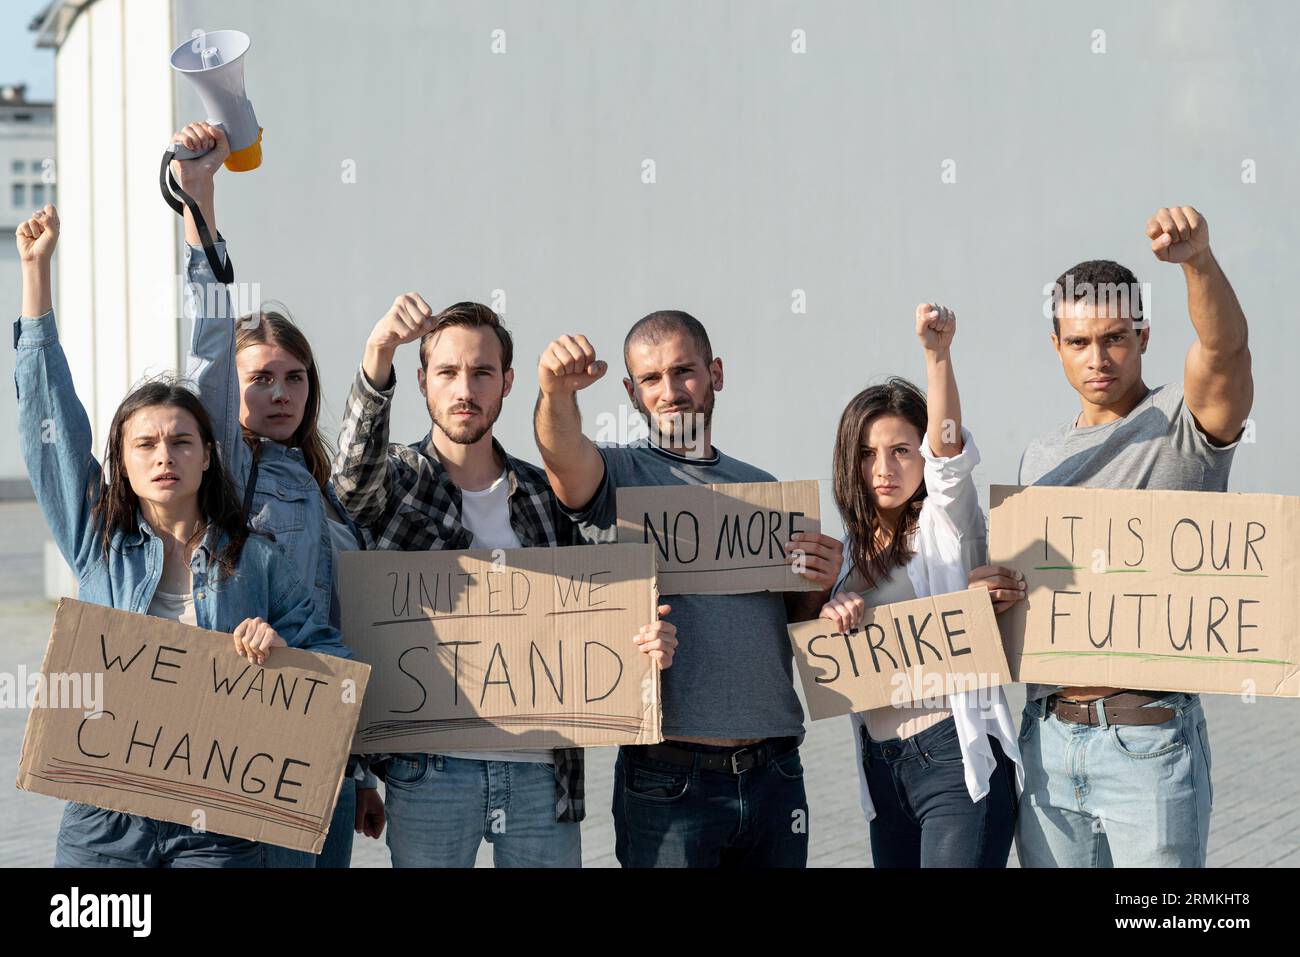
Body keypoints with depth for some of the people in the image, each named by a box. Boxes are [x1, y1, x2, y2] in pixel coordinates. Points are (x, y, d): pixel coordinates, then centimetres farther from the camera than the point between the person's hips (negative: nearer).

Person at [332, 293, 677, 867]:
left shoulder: (548, 497, 13)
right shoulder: (396, 482, 3)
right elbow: (355, 467, -21)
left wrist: (647, 643, -7)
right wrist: (378, 354, -38)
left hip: (541, 768, 3)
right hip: (428, 770, -3)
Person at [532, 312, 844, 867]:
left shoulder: (762, 488, 16)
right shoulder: (619, 473, 2)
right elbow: (563, 452, -22)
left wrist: (820, 586, -2)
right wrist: (556, 393, -44)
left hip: (774, 774, 4)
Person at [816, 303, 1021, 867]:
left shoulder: (944, 520, 0)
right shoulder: (851, 549, 16)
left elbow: (947, 448, -20)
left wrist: (937, 353, -36)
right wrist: (827, 613, -7)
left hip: (955, 754, -7)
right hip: (882, 766, 7)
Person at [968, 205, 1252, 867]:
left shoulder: (1184, 423, -2)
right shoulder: (1039, 459, 16)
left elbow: (1224, 345, -23)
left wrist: (1197, 258, -43)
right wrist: (987, 588, -2)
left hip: (1149, 738, -5)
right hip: (1046, 738, 5)